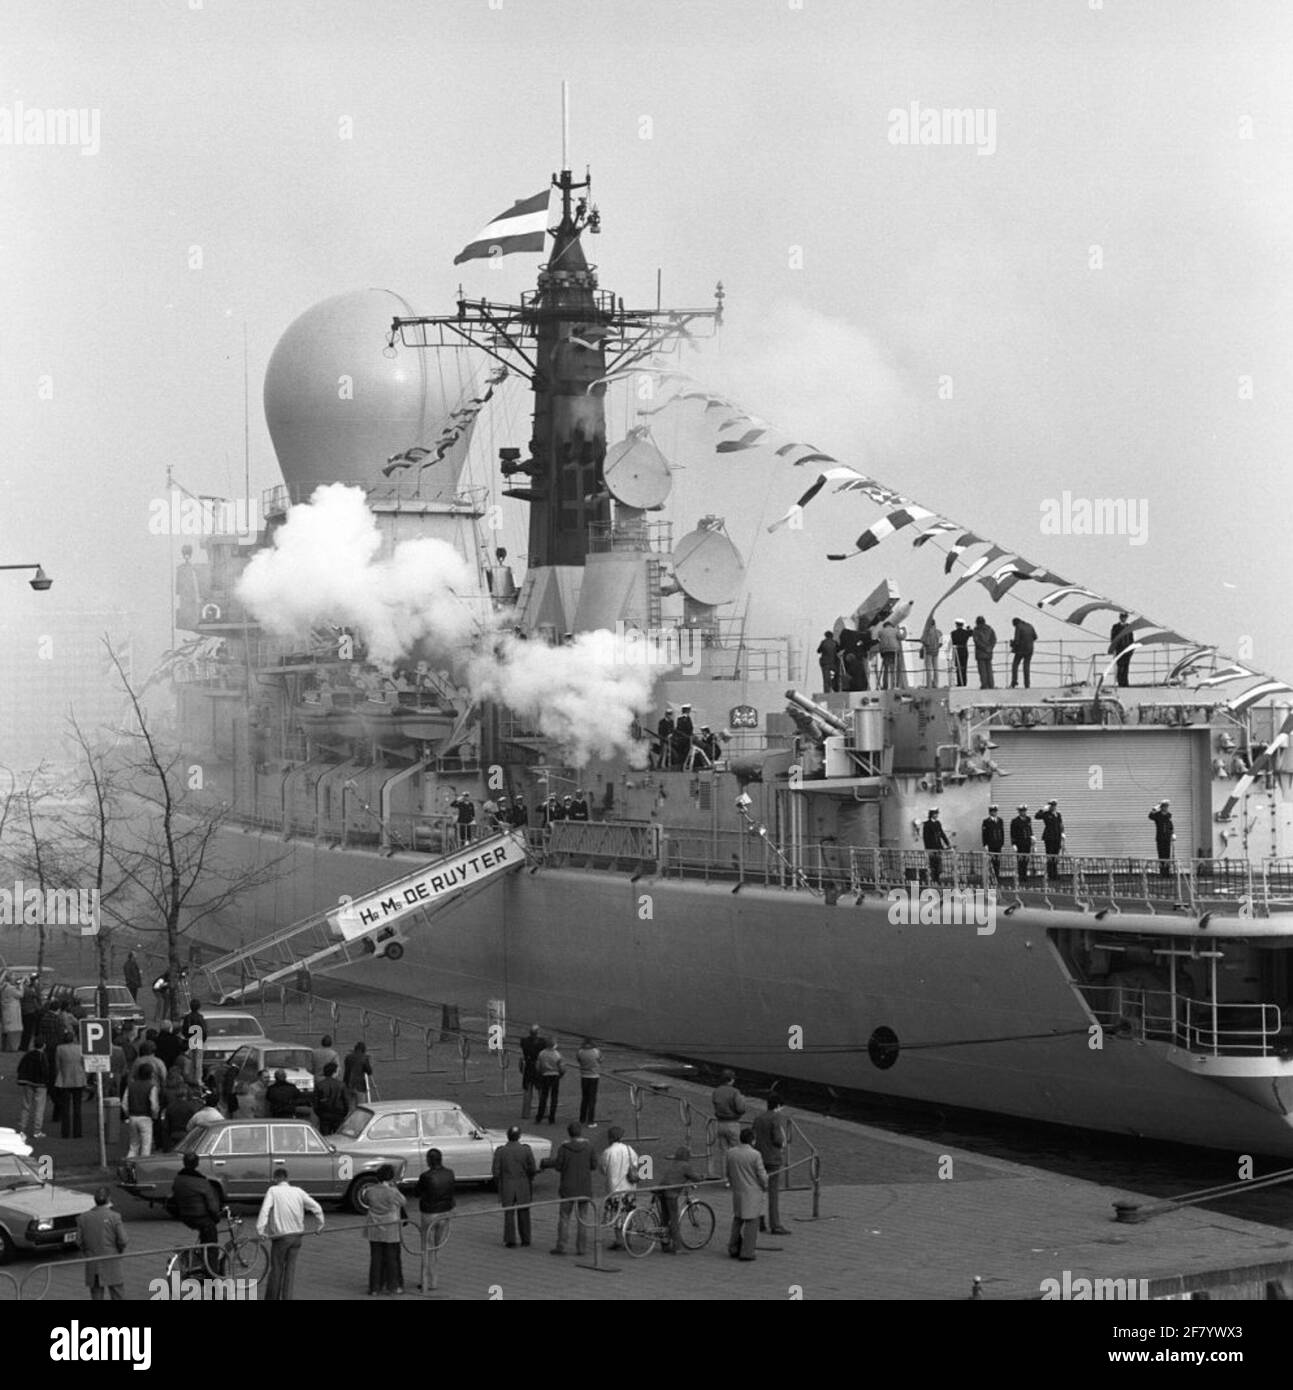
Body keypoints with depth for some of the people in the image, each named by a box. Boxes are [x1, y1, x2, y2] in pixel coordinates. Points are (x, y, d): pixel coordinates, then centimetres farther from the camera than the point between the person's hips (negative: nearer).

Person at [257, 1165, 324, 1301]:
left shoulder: (273, 1191, -4)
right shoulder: (298, 1192, 5)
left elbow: (265, 1210, -18)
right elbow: (316, 1207, 4)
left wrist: (260, 1229, -23)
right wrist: (320, 1224, 17)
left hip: (280, 1235, -3)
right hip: (297, 1235, 3)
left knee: (276, 1269, 7)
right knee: (290, 1268, 9)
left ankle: (271, 1298, 12)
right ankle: (286, 1298, 7)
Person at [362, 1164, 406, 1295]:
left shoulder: (371, 1192, -3)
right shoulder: (393, 1193, -16)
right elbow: (402, 1202, -1)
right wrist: (394, 1187, 6)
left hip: (374, 1230, 3)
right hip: (391, 1230, -3)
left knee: (376, 1258, 8)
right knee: (392, 1258, 9)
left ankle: (375, 1287, 9)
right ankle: (392, 1286, 15)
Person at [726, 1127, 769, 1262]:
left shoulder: (730, 1153, -3)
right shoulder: (755, 1155, -18)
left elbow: (728, 1173, 8)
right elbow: (762, 1175, -12)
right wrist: (765, 1186, 7)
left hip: (737, 1192, 5)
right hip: (753, 1192, -5)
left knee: (737, 1220, 20)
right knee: (751, 1222, 3)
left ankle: (733, 1249, 23)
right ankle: (746, 1252, 1)